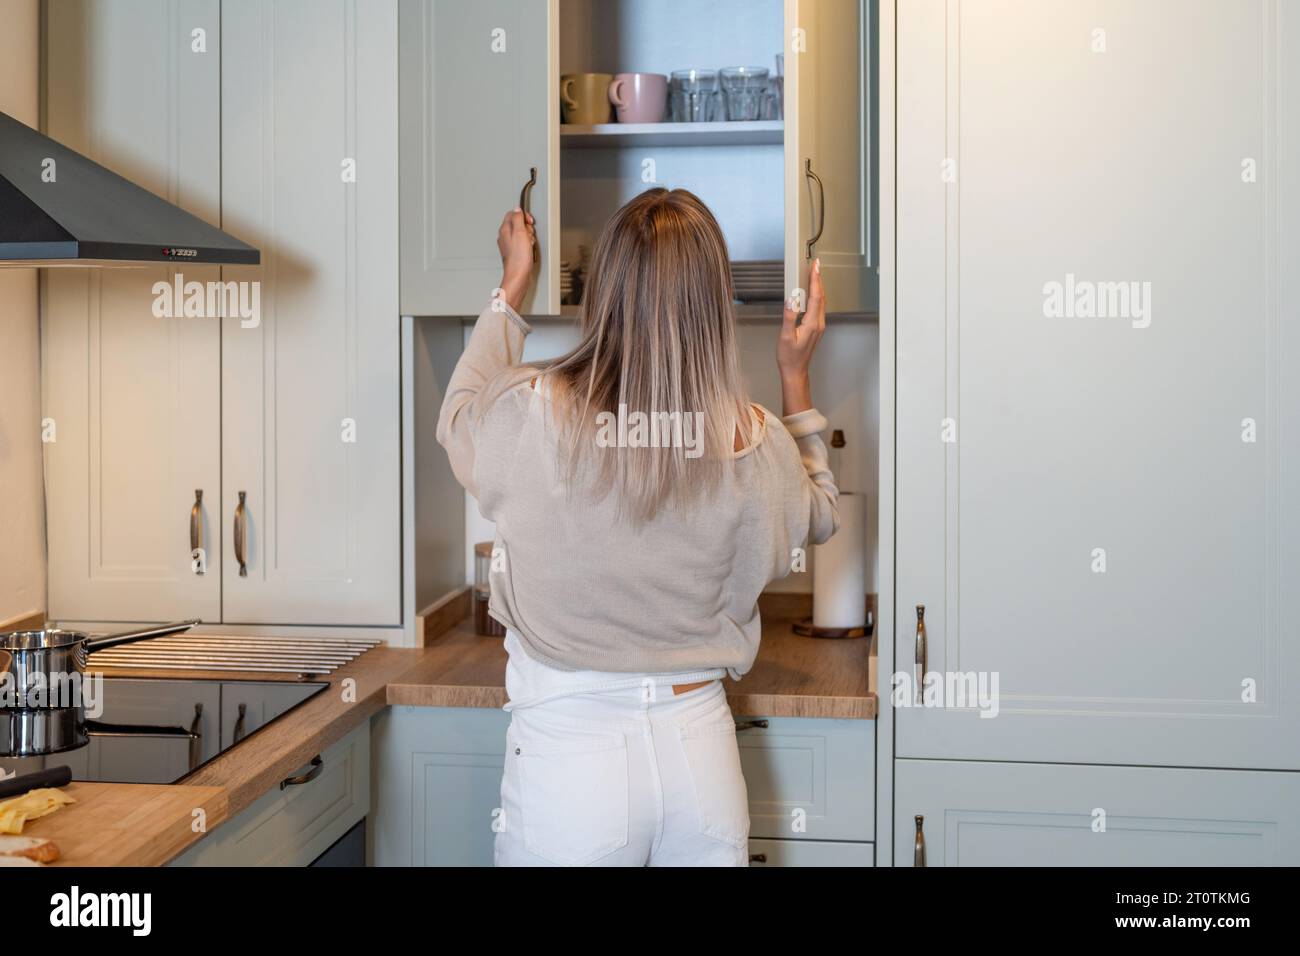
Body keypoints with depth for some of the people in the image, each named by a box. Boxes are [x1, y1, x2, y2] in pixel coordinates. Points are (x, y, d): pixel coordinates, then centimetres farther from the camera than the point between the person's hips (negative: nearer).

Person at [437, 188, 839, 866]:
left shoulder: (532, 416, -16)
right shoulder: (756, 442, -11)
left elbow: (459, 417, 10)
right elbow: (818, 518, 13)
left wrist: (512, 287, 21)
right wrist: (795, 375, 18)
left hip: (566, 752, -1)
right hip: (700, 743, 2)